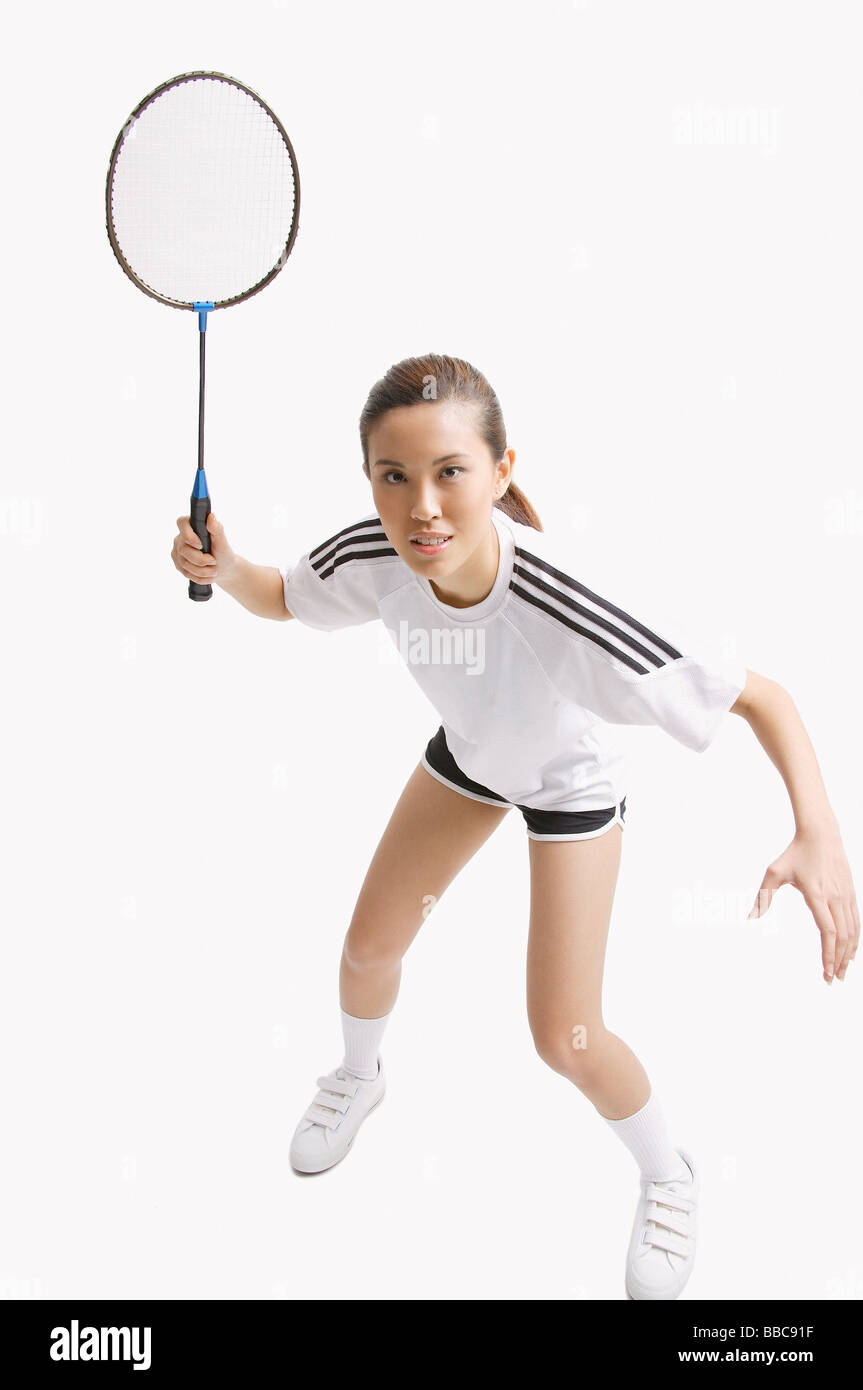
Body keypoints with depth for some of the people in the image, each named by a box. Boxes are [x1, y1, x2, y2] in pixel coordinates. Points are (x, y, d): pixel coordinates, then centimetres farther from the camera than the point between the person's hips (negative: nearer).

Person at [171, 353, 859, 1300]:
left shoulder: (557, 614, -48)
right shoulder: (374, 557, -33)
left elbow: (759, 696, -41)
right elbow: (279, 598, -9)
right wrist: (223, 568, -32)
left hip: (570, 779, -4)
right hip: (467, 754, 4)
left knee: (563, 1038, -4)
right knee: (368, 950, 14)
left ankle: (669, 1179, 29)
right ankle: (358, 1077, 52)